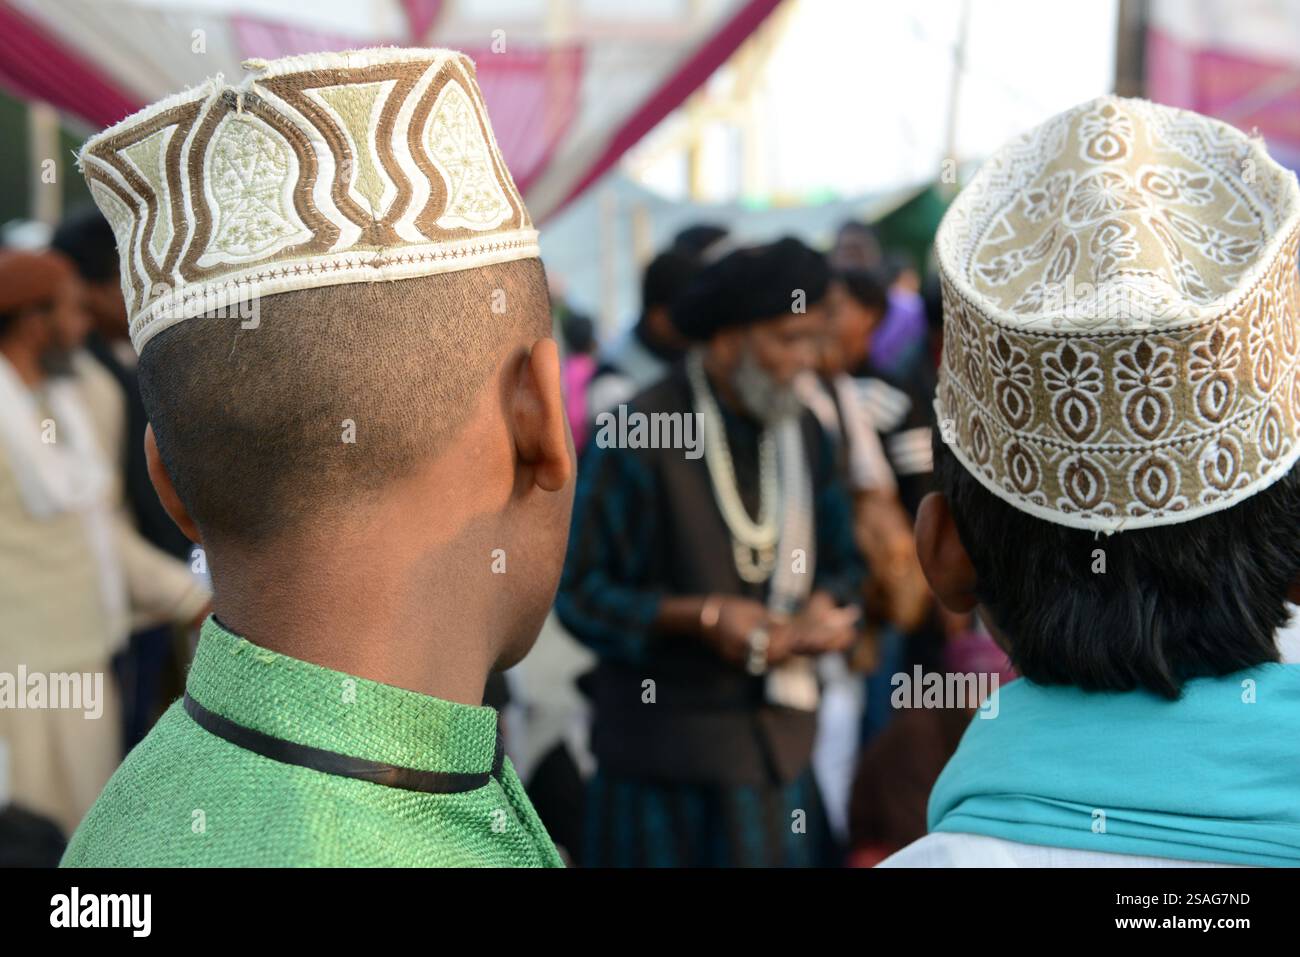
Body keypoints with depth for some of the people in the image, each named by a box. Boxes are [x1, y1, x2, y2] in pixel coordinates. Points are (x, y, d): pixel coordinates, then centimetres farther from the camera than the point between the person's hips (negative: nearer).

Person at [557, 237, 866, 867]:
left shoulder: (803, 432, 9)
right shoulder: (638, 433, -11)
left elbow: (841, 563, 15)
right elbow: (576, 591, -10)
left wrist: (827, 611, -8)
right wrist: (702, 616, -18)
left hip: (779, 740, 5)